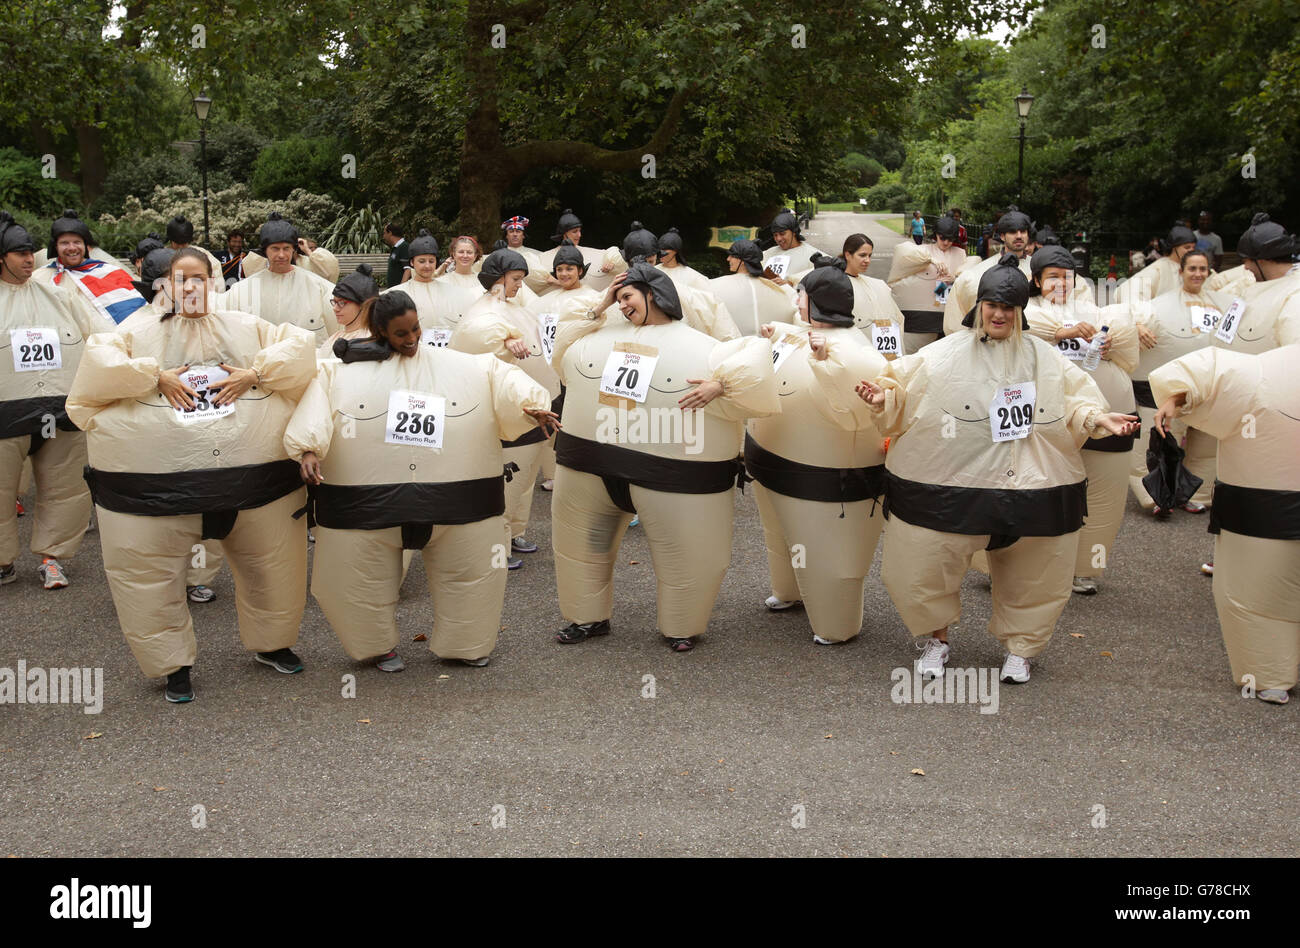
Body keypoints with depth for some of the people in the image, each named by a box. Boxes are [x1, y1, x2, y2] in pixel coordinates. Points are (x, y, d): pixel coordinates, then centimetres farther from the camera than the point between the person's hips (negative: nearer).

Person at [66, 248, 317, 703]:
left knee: (274, 563, 12)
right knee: (148, 574, 2)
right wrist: (156, 377, -14)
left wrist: (255, 373, -11)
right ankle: (173, 663, 22)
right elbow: (97, 359, -7)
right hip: (156, 488, -1)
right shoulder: (142, 330, 8)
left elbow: (301, 347, 2)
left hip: (257, 478, 1)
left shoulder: (246, 327, 12)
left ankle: (272, 642, 37)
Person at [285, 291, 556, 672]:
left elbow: (503, 380, -1)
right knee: (364, 574, 7)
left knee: (468, 569, 10)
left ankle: (462, 642, 32)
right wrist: (308, 448, -22)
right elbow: (316, 409, -5)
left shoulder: (463, 366, 8)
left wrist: (532, 406, -19)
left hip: (456, 496, 1)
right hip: (369, 499, -1)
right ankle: (379, 645, 32)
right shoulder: (341, 371, 6)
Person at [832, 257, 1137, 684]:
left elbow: (1074, 405, 7)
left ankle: (1020, 646, 37)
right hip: (950, 492, -2)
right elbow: (902, 389, 1)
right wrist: (884, 395, -19)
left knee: (1032, 579, 12)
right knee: (922, 568, -1)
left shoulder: (1046, 360, 7)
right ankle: (936, 639, 26)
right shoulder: (943, 356, 0)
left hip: (1033, 496, 2)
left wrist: (1097, 419, -12)